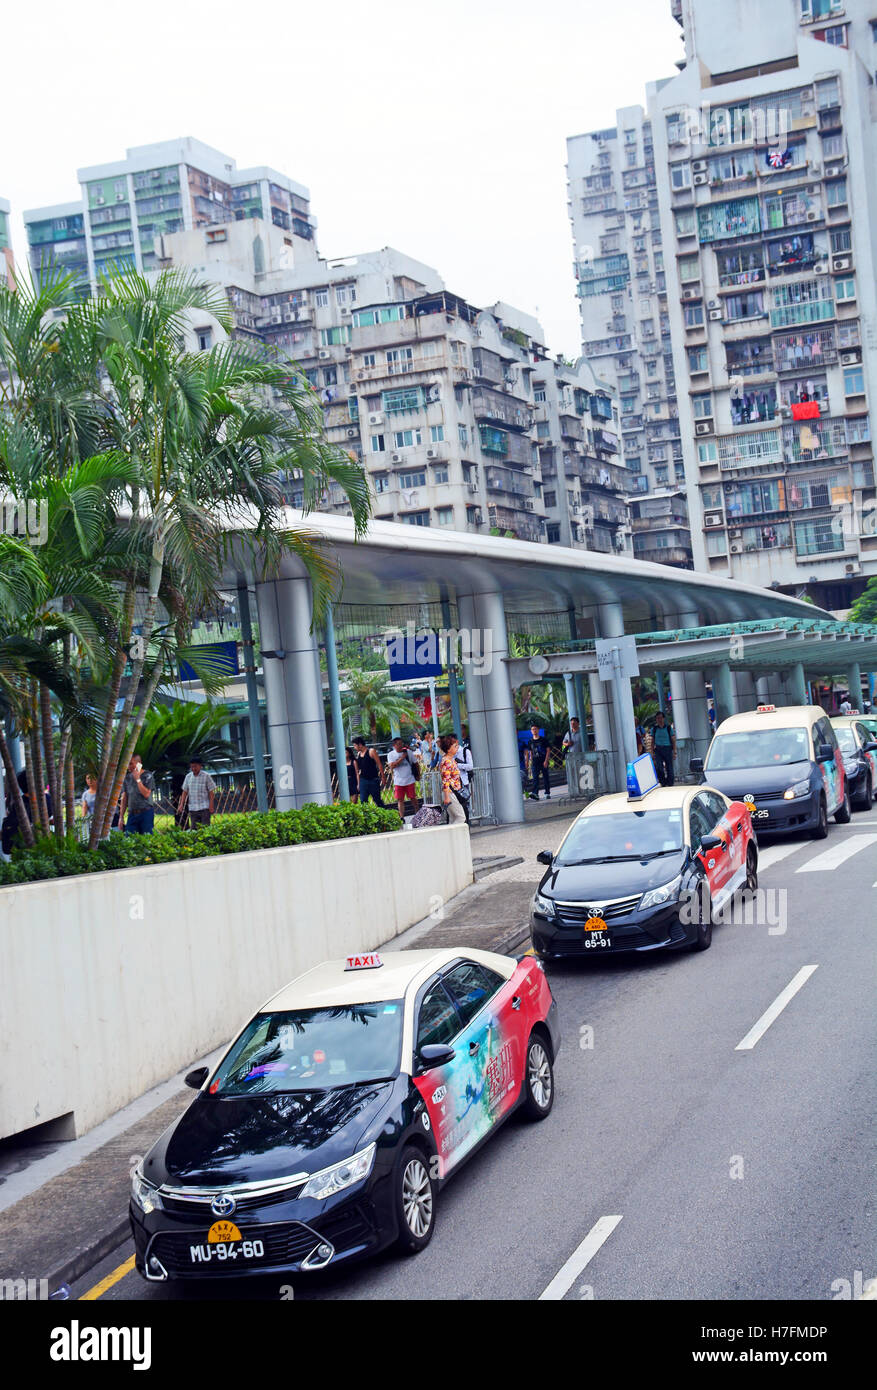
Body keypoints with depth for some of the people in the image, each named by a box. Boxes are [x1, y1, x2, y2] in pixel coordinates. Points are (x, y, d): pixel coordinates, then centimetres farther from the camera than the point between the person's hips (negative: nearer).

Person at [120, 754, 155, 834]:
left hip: (146, 812, -4)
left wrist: (138, 779, -12)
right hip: (132, 813, 4)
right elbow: (124, 798, 15)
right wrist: (121, 816, 10)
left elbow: (146, 794, -13)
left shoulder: (148, 776, -2)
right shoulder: (127, 777, 12)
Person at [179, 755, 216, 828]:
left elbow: (211, 792, -3)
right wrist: (181, 804, 5)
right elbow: (185, 791, 13)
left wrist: (211, 806, -10)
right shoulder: (188, 776, 9)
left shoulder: (206, 776, -3)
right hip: (192, 808, 4)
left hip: (204, 808, -4)